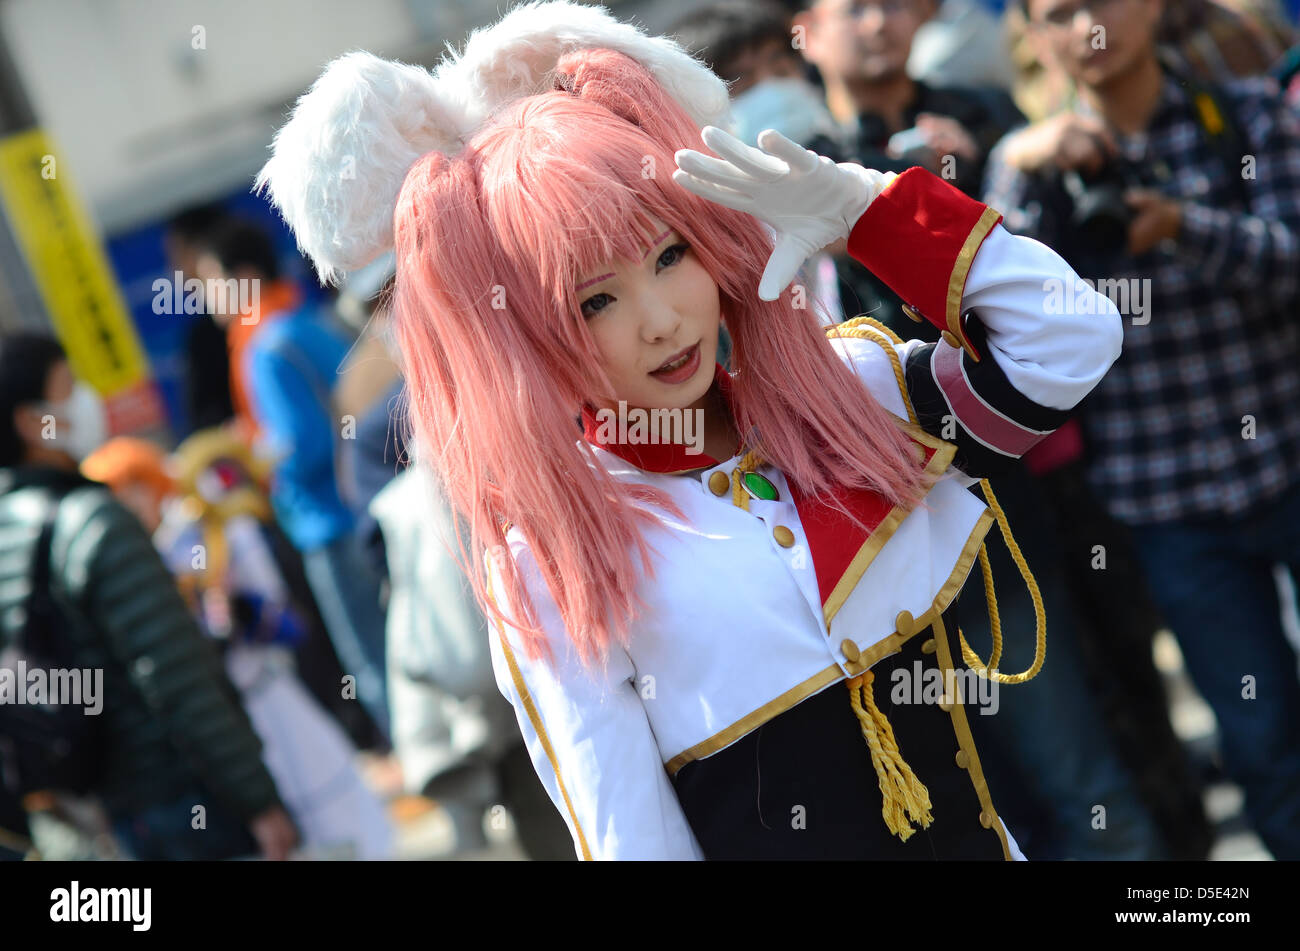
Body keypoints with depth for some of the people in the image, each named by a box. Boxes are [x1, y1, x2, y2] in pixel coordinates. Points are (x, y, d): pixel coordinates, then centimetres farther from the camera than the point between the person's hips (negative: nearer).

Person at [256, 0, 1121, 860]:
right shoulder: (547, 560, -15)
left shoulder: (847, 393, -4)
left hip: (978, 834, 4)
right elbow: (619, 829, -14)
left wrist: (857, 206, -14)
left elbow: (1068, 344, -10)